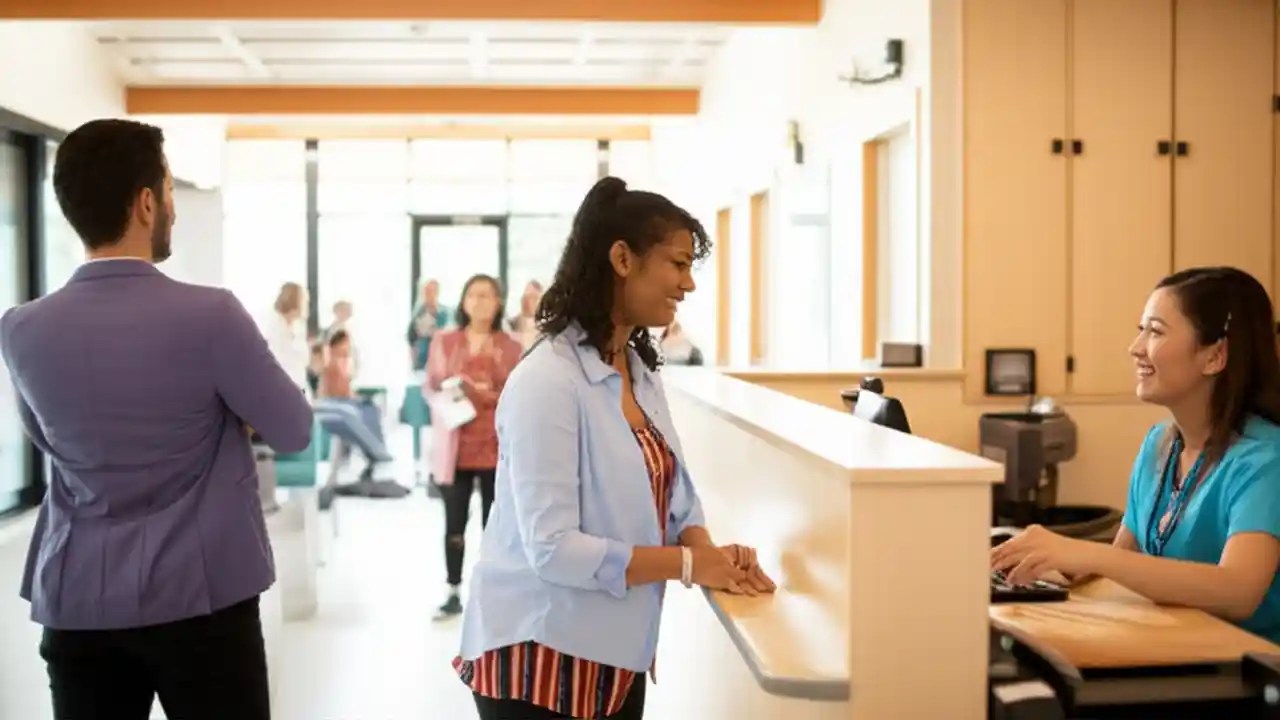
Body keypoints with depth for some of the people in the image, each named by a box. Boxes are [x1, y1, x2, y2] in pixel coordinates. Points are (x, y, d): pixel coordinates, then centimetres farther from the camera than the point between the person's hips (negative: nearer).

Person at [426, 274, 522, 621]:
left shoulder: (511, 347, 2)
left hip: (496, 446, 0)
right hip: (455, 445, 1)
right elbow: (430, 388, 8)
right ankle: (453, 593, 17)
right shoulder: (444, 342, 4)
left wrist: (494, 397, -15)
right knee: (454, 523, 6)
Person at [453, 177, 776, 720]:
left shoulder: (643, 375, 7)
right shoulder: (546, 381, -21)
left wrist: (708, 551, -11)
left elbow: (674, 497, 9)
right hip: (541, 654, -8)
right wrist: (687, 563, -20)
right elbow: (553, 549, -25)